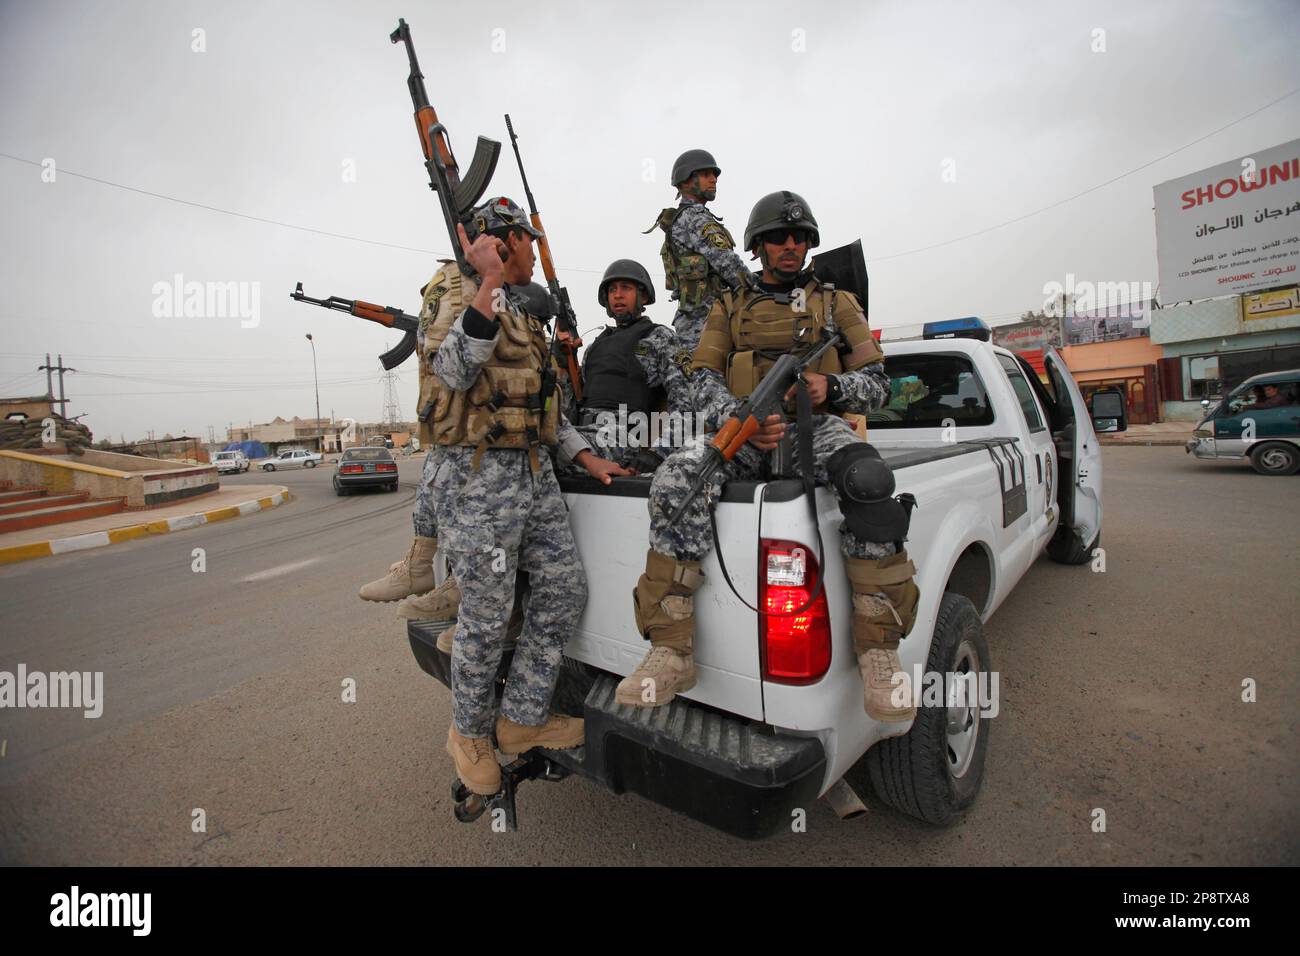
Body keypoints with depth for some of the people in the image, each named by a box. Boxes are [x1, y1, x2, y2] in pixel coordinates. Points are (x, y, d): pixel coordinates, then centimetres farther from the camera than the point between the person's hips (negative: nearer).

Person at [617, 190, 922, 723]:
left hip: (817, 425, 0)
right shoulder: (730, 307, 22)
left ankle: (878, 648, -24)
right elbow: (704, 379, 7)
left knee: (868, 482, -37)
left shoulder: (837, 304, 21)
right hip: (743, 429, 1)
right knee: (676, 481, -32)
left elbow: (877, 385, 14)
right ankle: (671, 653, -27)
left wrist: (831, 387, -12)